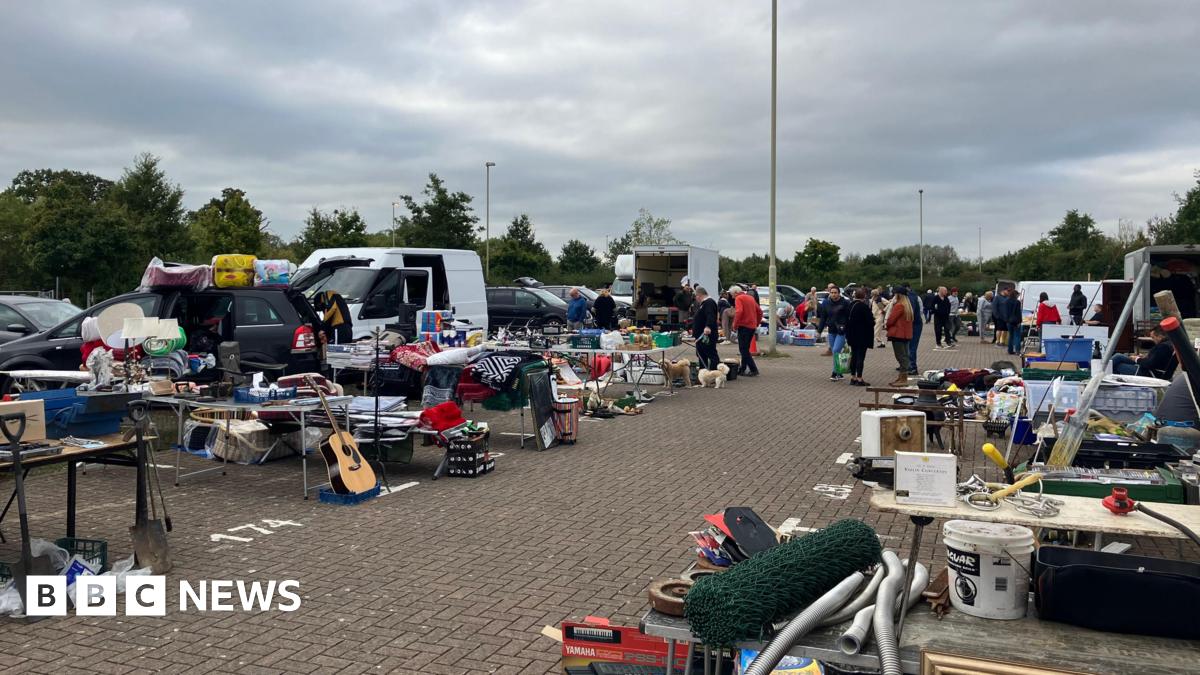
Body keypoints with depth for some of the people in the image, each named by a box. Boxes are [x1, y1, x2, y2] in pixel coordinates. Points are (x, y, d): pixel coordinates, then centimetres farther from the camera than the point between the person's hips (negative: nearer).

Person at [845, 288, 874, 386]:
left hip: (853, 336, 7)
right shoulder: (864, 307, -18)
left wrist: (848, 335, 17)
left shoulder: (850, 305, 5)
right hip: (862, 337, -7)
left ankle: (853, 377, 19)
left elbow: (847, 320, 11)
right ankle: (859, 379, -2)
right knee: (861, 357, -3)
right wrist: (872, 314, 4)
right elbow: (870, 321, -18)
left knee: (854, 356, 14)